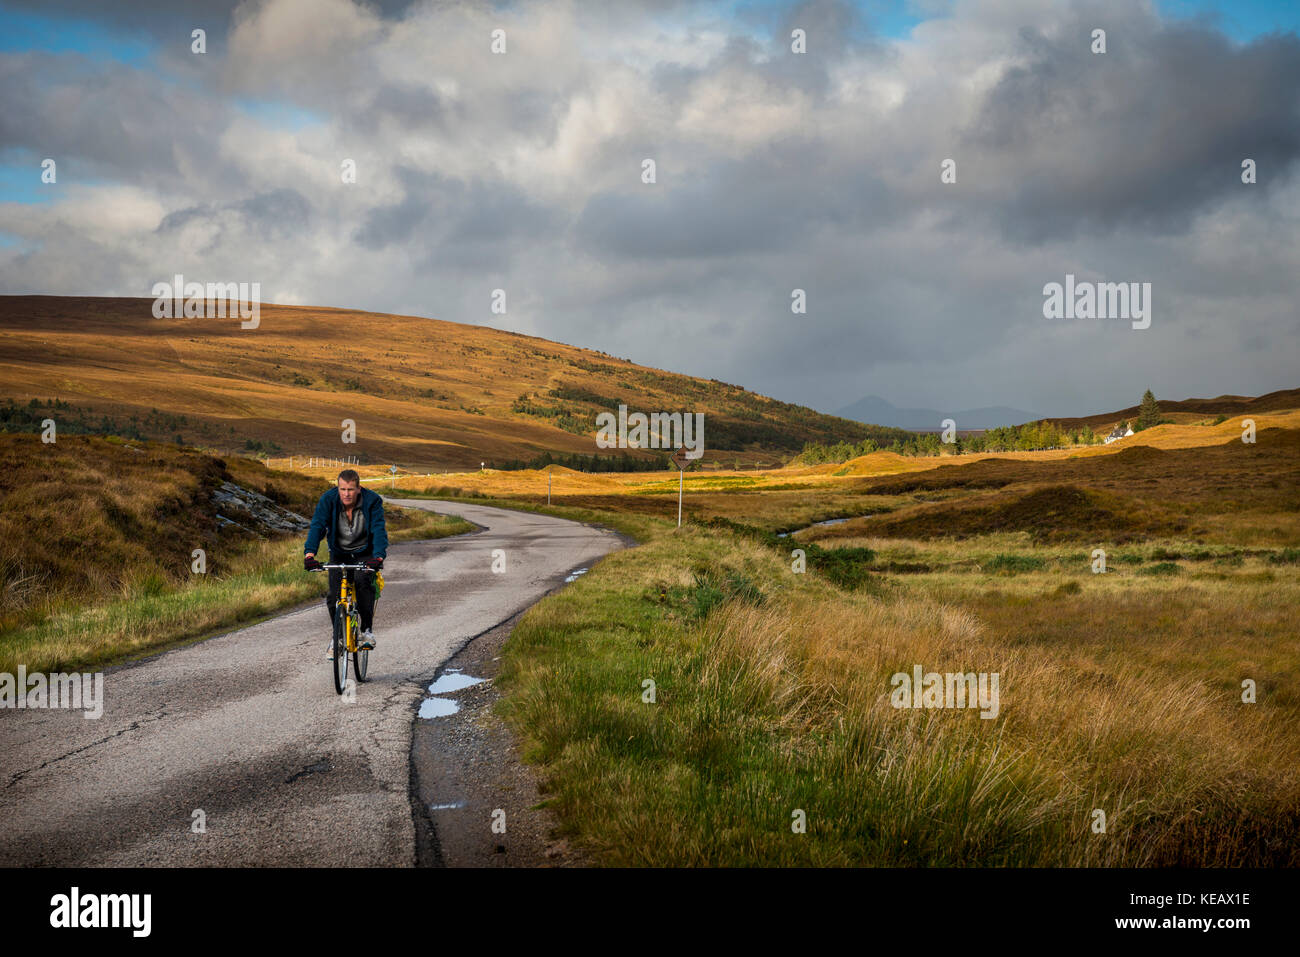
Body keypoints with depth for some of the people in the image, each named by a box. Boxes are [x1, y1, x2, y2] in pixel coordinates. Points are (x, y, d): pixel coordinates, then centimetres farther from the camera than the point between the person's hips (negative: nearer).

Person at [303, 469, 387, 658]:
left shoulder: (372, 501, -23)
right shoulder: (328, 500, -20)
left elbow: (379, 530, -32)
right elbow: (317, 526, -29)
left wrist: (378, 557, -48)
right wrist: (309, 554, -45)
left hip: (364, 553, -2)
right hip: (339, 554, 2)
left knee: (364, 583, -28)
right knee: (334, 595, -11)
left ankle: (367, 630, -15)